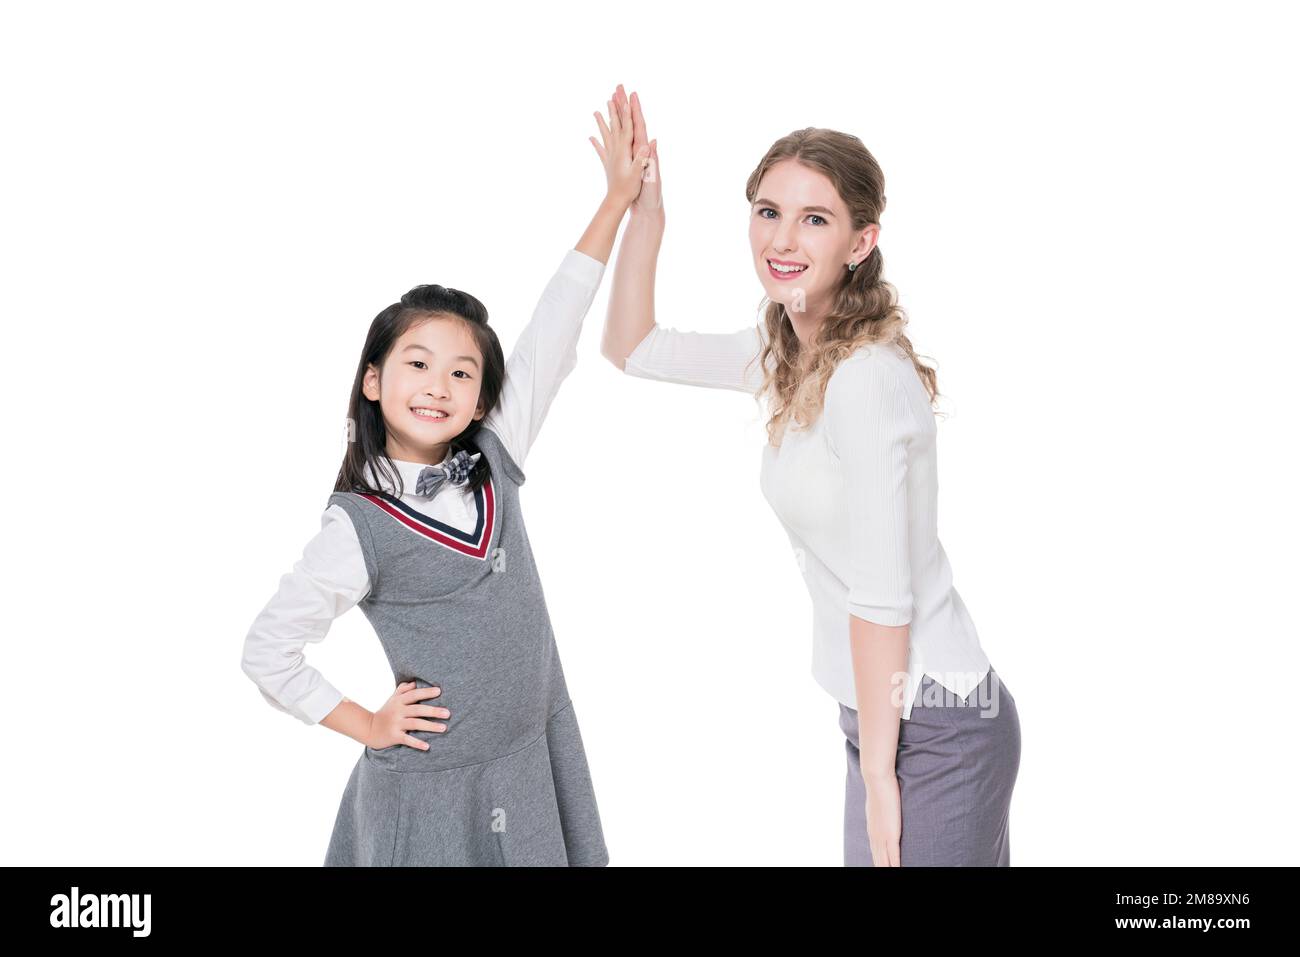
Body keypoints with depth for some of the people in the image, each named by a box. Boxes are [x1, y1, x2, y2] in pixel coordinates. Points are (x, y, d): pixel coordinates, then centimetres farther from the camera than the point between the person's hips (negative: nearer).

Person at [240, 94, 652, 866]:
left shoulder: (494, 459, -2)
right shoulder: (359, 526, -14)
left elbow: (553, 332, -3)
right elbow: (269, 652, -9)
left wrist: (619, 196, -2)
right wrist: (368, 727, -5)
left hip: (535, 764, 5)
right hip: (430, 787, -4)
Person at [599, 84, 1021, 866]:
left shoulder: (866, 378, -22)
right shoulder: (786, 353, 5)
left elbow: (882, 598, -21)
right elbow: (632, 347, 16)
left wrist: (878, 779, -16)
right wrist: (643, 210, 5)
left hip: (932, 729, -9)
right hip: (891, 714, 9)